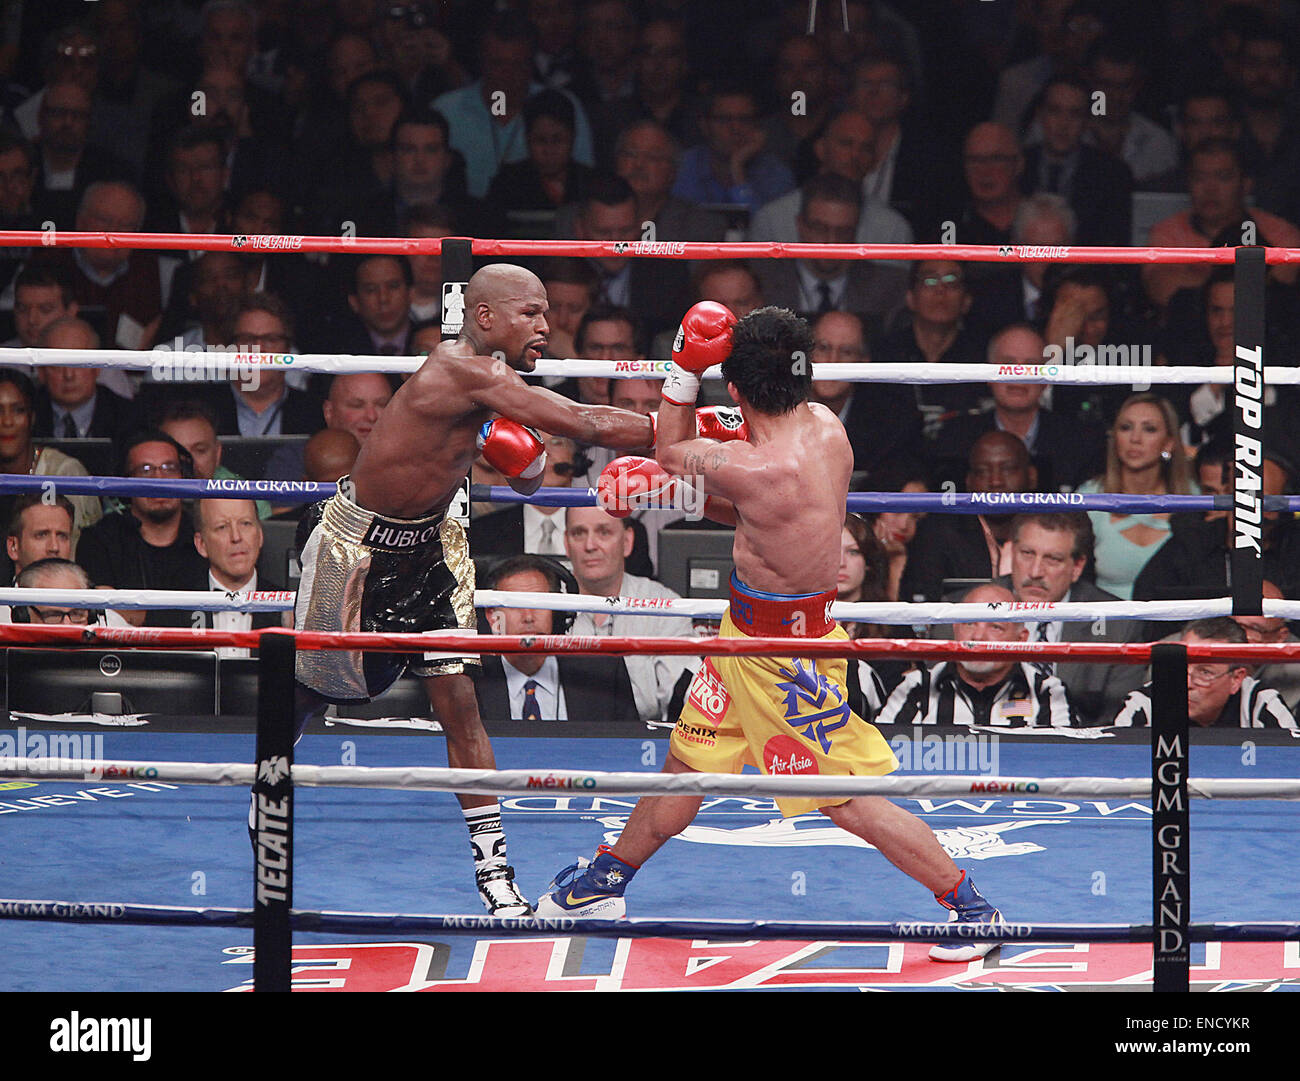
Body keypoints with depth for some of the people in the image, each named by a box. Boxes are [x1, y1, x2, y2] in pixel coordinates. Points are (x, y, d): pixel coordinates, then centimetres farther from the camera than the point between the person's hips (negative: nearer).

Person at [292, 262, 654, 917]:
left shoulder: (492, 381, -2)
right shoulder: (467, 372, -29)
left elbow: (528, 483, 12)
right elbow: (587, 426, -35)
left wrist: (527, 463, -12)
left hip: (427, 545, 7)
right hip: (357, 545, -7)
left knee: (458, 703, -4)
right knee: (305, 691, 14)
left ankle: (494, 874, -3)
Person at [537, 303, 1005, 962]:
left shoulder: (757, 468, -32)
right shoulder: (824, 426, -6)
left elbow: (672, 451, -11)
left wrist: (685, 369, -9)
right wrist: (668, 483, 1)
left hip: (787, 653, -9)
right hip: (745, 634, 9)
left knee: (849, 801, 1)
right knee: (687, 764, 22)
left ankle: (971, 907, 14)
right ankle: (606, 883, 38)